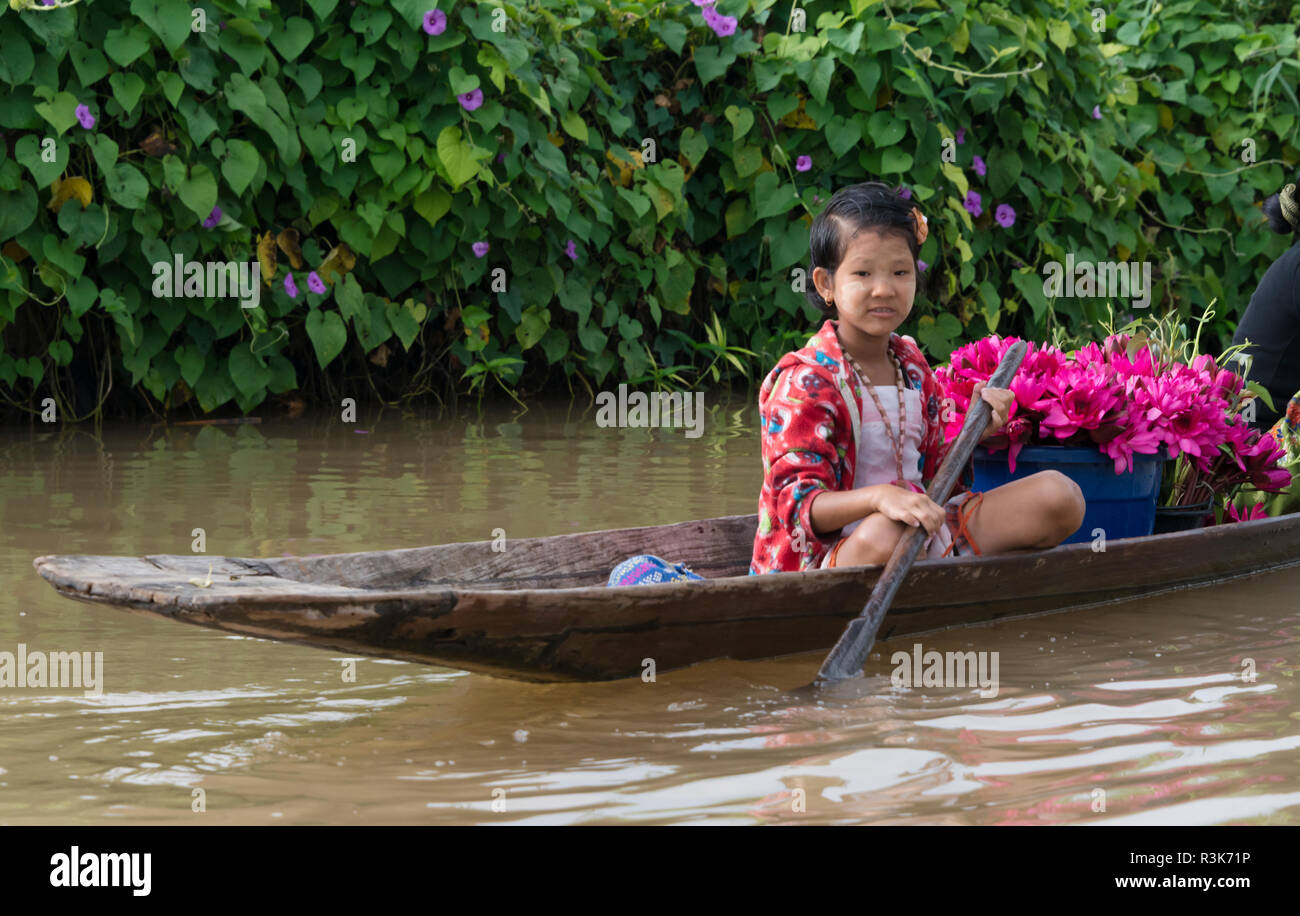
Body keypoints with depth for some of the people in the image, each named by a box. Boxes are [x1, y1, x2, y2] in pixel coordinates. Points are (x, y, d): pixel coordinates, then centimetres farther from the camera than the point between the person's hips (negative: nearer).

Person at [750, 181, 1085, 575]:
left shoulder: (913, 368, 15)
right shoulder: (806, 381, -10)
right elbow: (799, 506, -19)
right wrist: (880, 498, -37)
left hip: (926, 539, 7)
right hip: (836, 549, -7)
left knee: (1060, 496, -4)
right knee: (886, 532, -43)